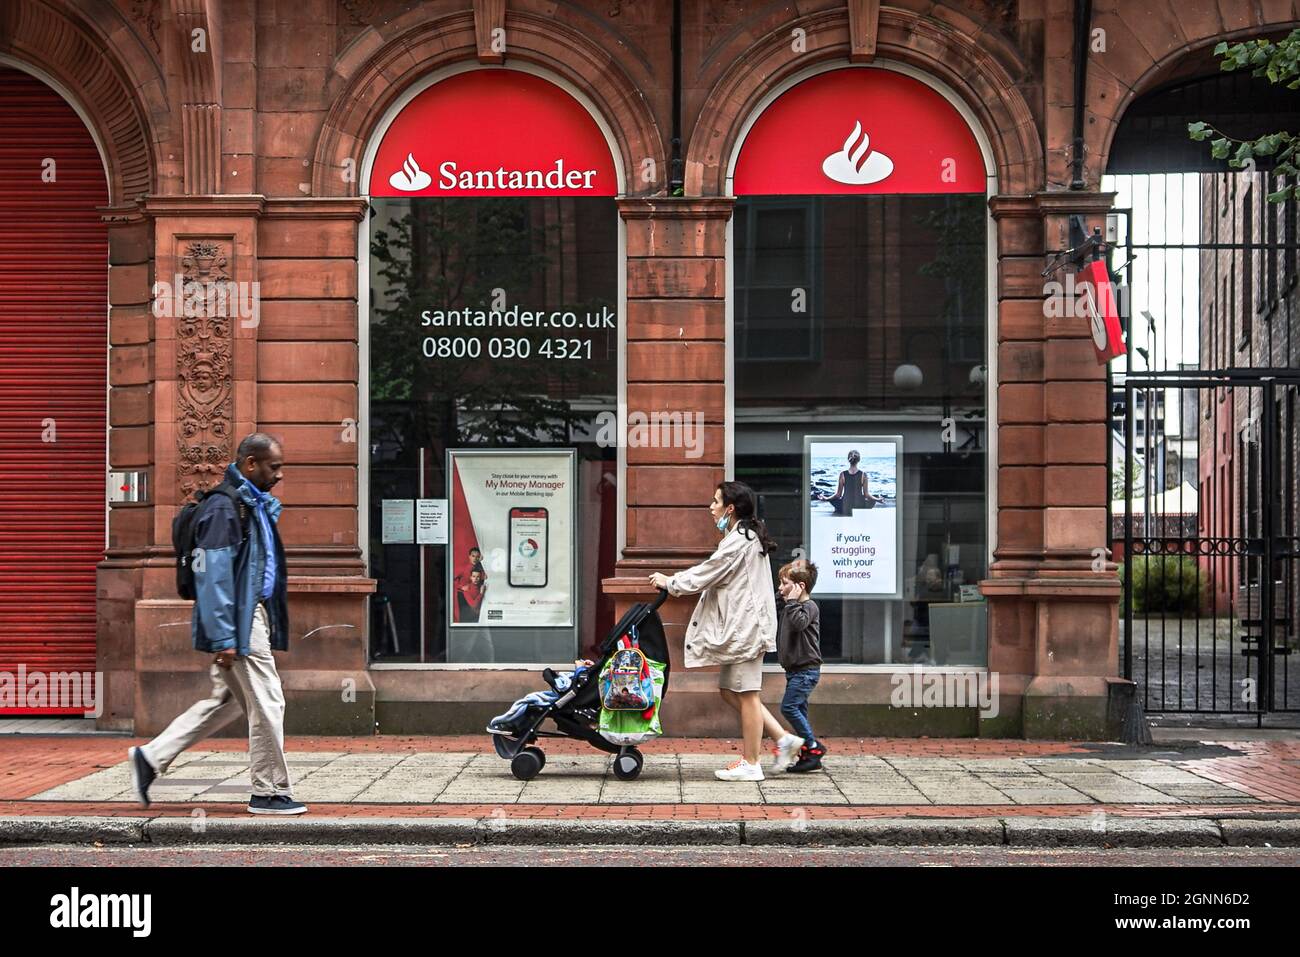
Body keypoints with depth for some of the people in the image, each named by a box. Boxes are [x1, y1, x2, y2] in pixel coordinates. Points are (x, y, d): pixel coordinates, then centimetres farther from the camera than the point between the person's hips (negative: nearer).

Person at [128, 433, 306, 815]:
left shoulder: (258, 505, 15)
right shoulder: (224, 507, -15)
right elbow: (213, 576, -20)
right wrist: (223, 638, -21)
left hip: (254, 615, 10)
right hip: (239, 621, -10)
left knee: (225, 701, 15)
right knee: (266, 704, -3)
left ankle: (151, 757, 21)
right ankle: (271, 792, 8)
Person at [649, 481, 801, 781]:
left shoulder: (738, 541, -16)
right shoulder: (749, 536, 17)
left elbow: (705, 575, -13)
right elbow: (715, 575, 23)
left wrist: (669, 582, 1)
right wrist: (674, 581, 20)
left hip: (745, 626, -10)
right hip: (741, 625, 10)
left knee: (746, 694, -3)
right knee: (730, 691, 14)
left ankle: (751, 764, 4)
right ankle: (783, 738, 14)